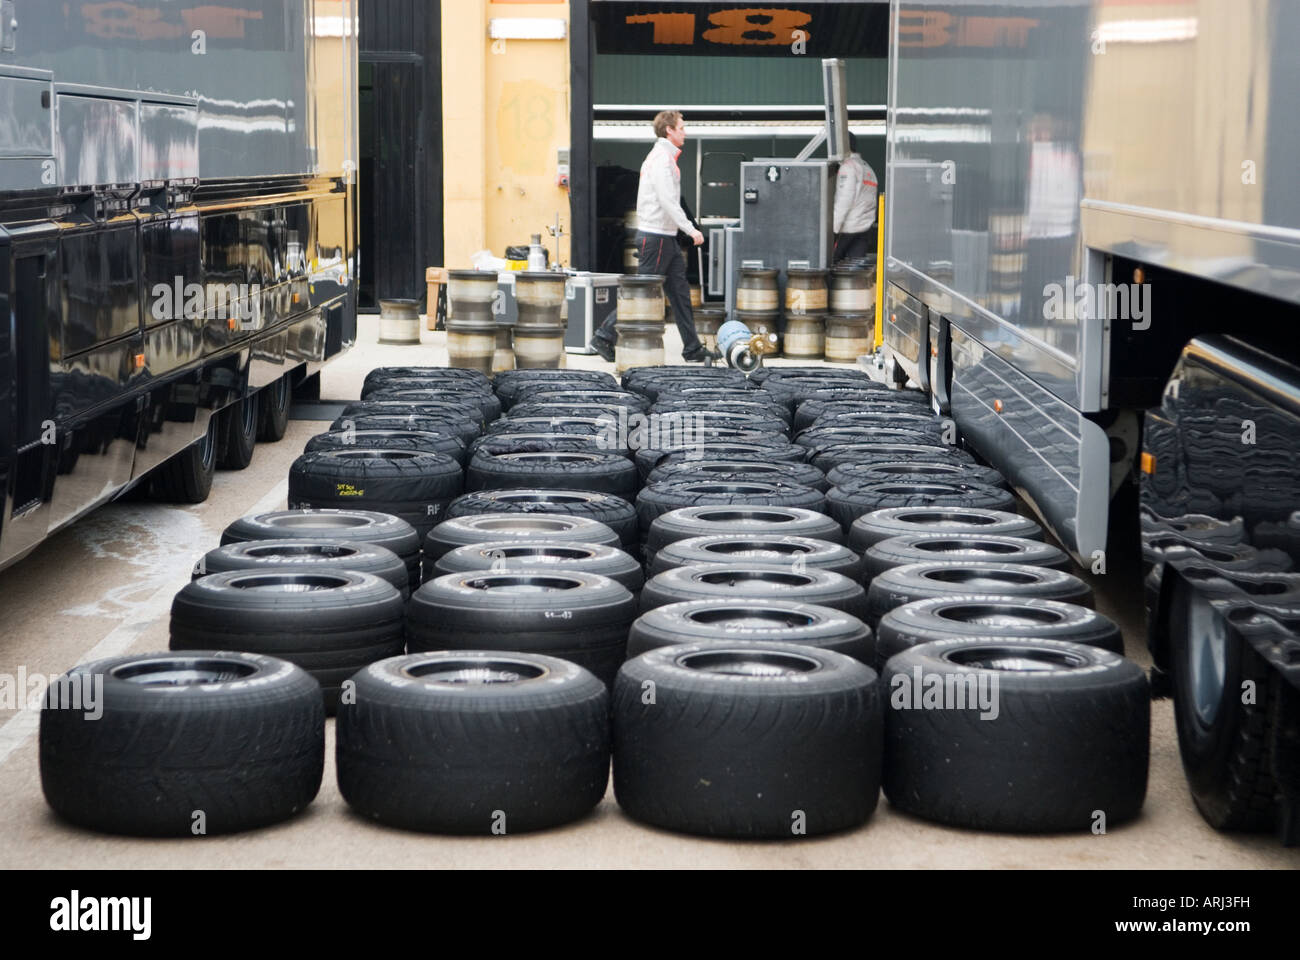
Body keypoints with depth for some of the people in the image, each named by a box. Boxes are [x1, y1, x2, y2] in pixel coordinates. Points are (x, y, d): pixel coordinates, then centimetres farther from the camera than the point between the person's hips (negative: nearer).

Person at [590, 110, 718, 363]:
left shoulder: (665, 157, 17)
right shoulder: (661, 159, -15)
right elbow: (668, 202, -21)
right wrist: (690, 229, -20)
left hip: (666, 237, 10)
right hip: (655, 236, -10)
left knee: (680, 291, 9)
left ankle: (693, 349, 11)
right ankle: (605, 337, -1)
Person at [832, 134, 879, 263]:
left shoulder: (848, 166, -7)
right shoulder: (868, 169, 20)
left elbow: (845, 199, -16)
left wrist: (834, 227, -18)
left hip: (847, 228, -8)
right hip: (865, 227, 8)